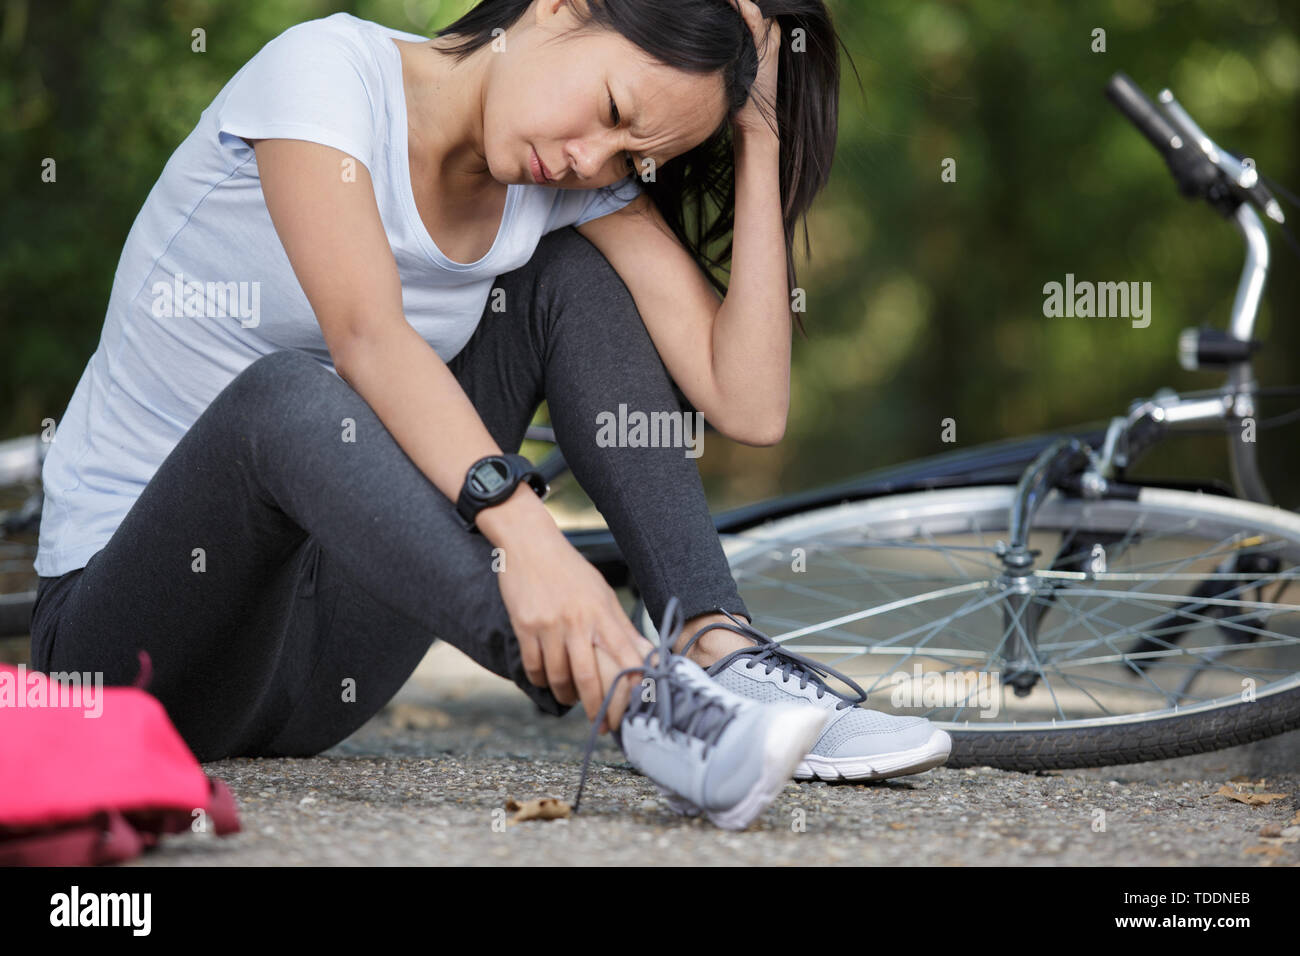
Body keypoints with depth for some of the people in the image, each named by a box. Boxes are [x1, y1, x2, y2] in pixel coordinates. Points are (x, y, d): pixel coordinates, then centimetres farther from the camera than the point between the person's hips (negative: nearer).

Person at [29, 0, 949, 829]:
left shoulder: (572, 192, 0)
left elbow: (750, 403, -12)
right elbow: (368, 335, -35)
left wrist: (759, 141, -12)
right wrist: (526, 535, -48)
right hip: (125, 631, -5)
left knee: (573, 274, -5)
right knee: (287, 390, -37)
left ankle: (721, 651, -20)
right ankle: (637, 699, -51)